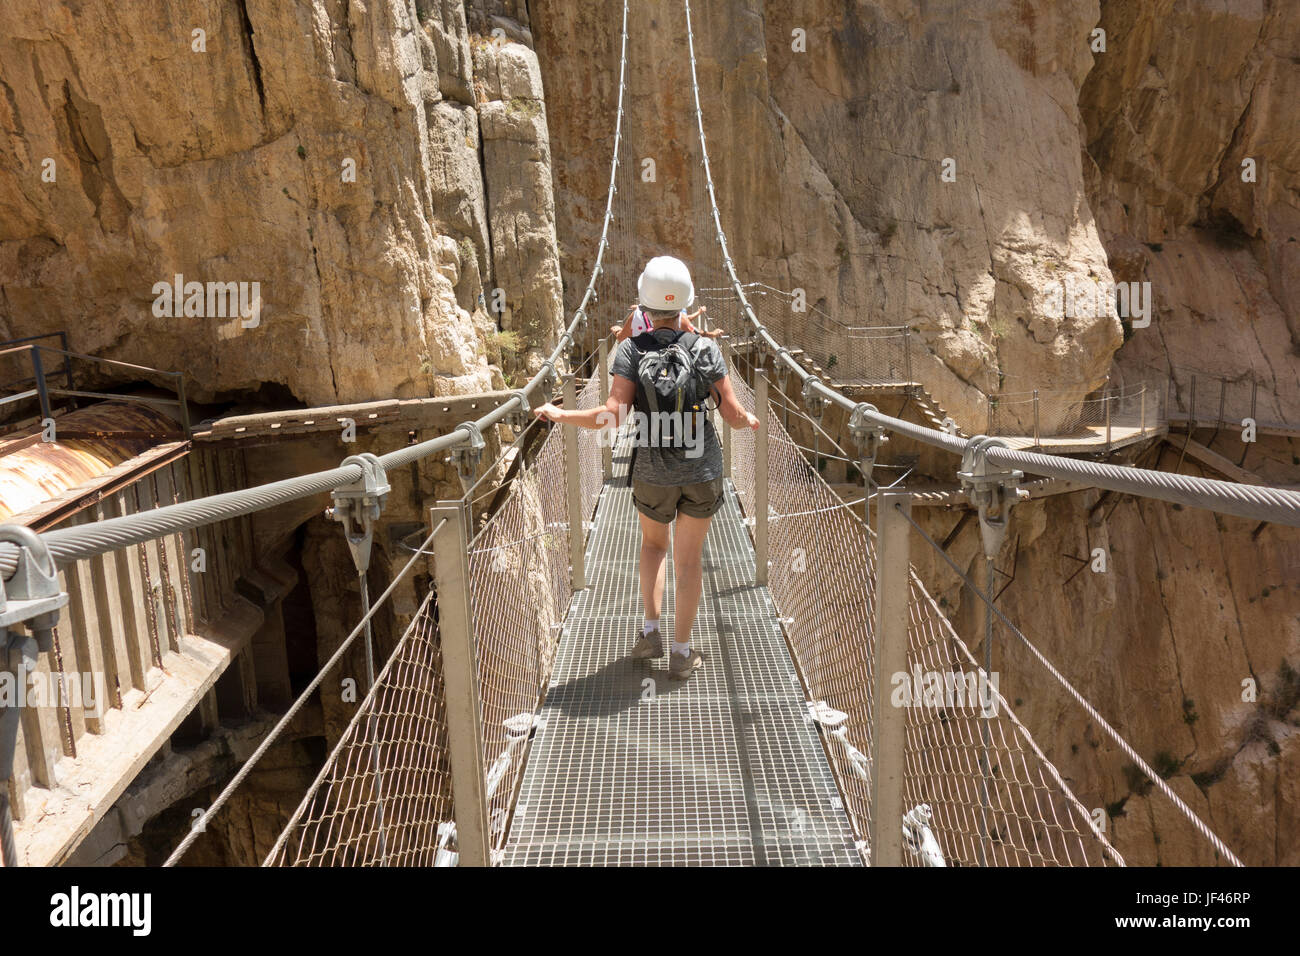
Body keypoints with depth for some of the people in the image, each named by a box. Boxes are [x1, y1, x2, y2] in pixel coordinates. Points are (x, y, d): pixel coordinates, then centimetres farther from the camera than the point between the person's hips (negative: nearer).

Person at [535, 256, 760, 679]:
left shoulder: (631, 350, -10)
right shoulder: (706, 349, -7)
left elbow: (614, 416, -18)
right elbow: (732, 414, -6)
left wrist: (559, 415, -5)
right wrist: (749, 421, 18)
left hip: (653, 473, 0)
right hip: (702, 472, 0)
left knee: (653, 542, 26)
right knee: (689, 557, 11)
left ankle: (650, 631, 21)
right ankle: (682, 653, 18)